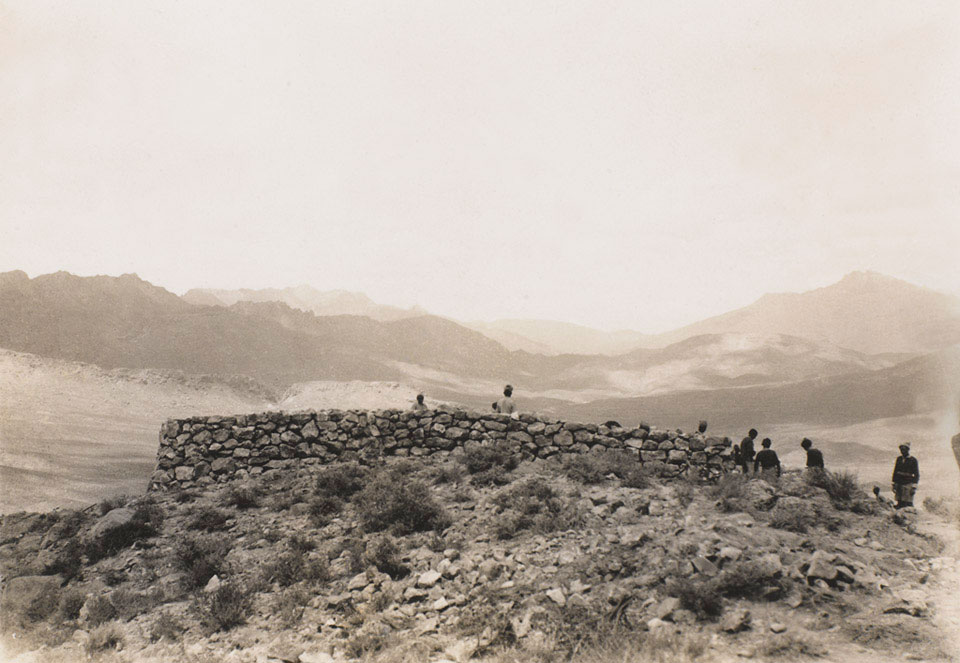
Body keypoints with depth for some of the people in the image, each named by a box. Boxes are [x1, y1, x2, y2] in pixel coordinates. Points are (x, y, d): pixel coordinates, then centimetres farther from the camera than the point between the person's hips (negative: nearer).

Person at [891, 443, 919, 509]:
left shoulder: (913, 460, -2)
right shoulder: (899, 459, 12)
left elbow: (916, 474, -3)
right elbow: (895, 472, 16)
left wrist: (914, 487, -10)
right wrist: (894, 484, 12)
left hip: (908, 484, -4)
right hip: (899, 484, 5)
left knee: (908, 503, -10)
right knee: (900, 504, 3)